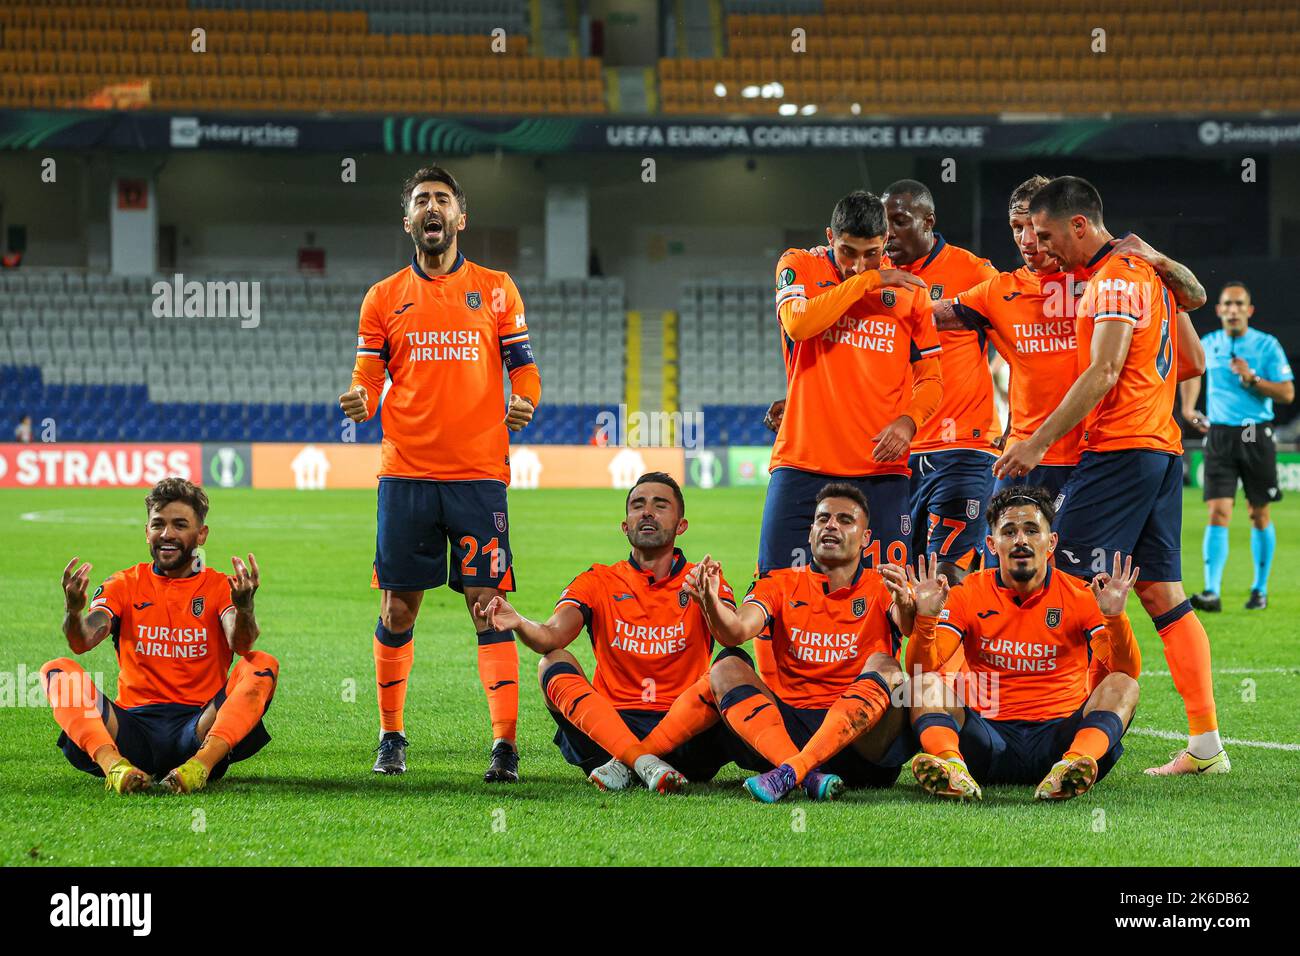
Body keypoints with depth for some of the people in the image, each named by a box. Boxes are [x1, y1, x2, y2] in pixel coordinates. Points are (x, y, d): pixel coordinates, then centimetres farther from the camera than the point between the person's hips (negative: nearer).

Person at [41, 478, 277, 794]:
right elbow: (83, 642, -6)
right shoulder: (124, 585, 11)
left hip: (199, 727, -1)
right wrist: (73, 610, -29)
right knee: (57, 670, -18)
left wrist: (244, 608, -36)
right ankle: (113, 763, -42)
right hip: (135, 726, 1)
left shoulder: (220, 587, 8)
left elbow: (241, 644, -13)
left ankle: (201, 764, -41)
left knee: (263, 665, -23)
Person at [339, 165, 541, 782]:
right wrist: (359, 400, -15)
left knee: (489, 604, -7)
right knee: (397, 609, 3)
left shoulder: (495, 290, 8)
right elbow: (367, 378, 8)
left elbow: (524, 370, 8)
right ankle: (391, 737, 16)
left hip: (478, 473, -1)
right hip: (405, 473, 1)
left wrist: (523, 405, -13)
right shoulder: (384, 298, 10)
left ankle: (505, 744, -9)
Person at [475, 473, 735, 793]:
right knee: (553, 665, -22)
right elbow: (553, 635, -9)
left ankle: (623, 764, -30)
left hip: (683, 730, -1)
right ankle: (646, 764, -40)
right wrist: (519, 624, -33)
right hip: (610, 725, 1)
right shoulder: (599, 581, 10)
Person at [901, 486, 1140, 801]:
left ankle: (1077, 762, -52)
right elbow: (922, 667, -4)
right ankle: (951, 764, -50)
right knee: (927, 683, -19)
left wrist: (1114, 617, -24)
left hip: (1059, 735, -1)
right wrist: (926, 619, -23)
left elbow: (1127, 673, -7)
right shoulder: (968, 596, 7)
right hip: (991, 735, 1)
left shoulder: (1081, 597, 4)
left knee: (1122, 686, -23)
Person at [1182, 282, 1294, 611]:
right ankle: (1212, 593, -18)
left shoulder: (1267, 345, -3)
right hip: (1219, 435, 1)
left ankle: (1260, 589, 21)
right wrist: (1188, 408, 14)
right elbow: (1192, 372, 28)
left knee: (1259, 515, 7)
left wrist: (1252, 378, -17)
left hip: (1256, 436, -1)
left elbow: (1287, 393, -6)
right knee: (1218, 513, -11)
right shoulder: (1207, 345, 6)